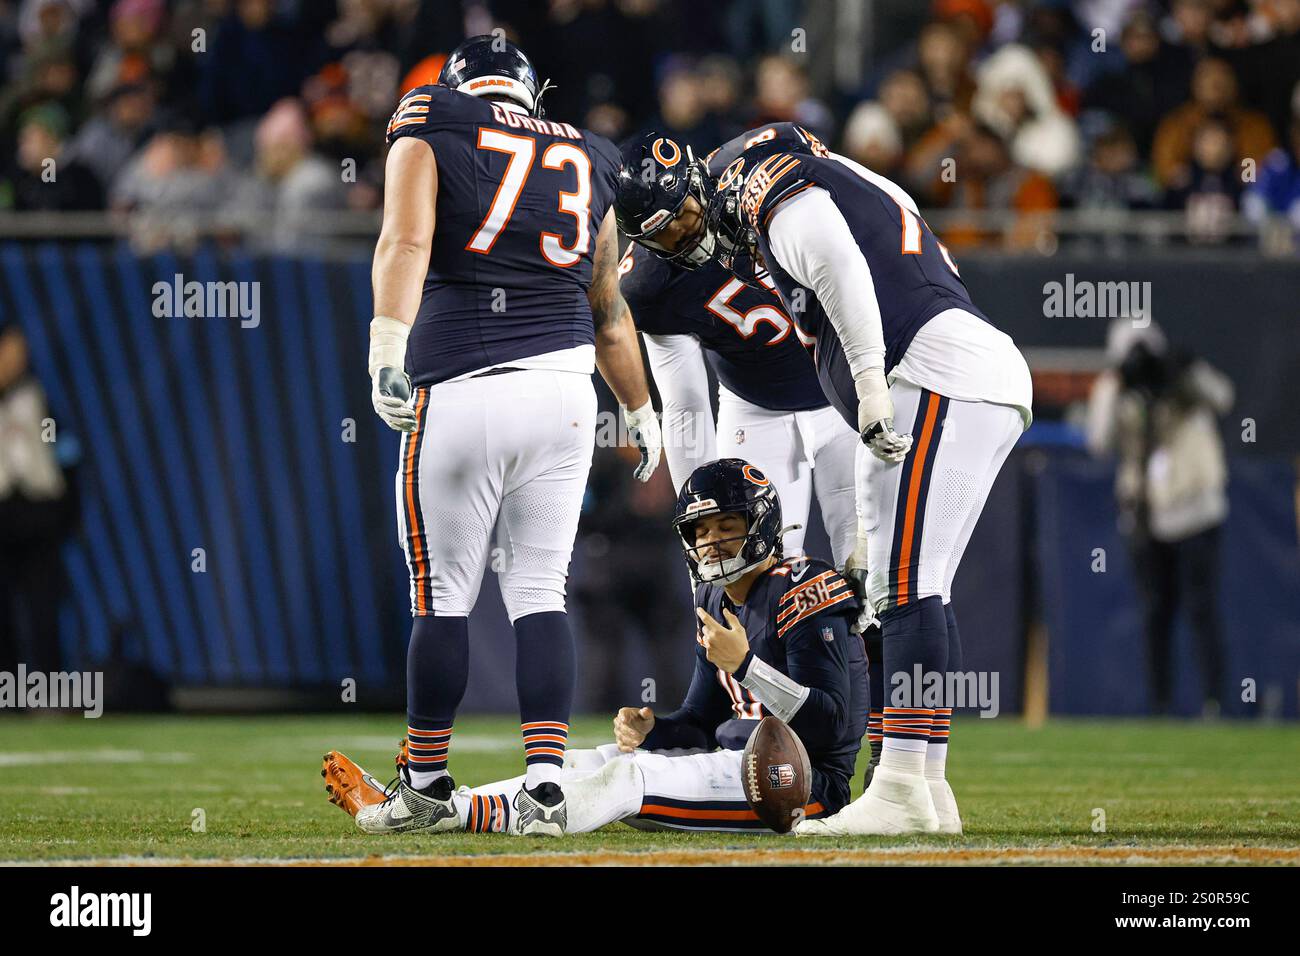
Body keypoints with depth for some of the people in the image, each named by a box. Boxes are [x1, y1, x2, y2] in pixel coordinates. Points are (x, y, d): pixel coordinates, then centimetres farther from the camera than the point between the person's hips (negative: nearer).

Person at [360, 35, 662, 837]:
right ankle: (546, 786, -2)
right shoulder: (582, 162, 19)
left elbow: (406, 240, -13)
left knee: (443, 596, 5)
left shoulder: (428, 133, 6)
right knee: (540, 592, 7)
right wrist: (641, 411, 38)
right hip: (564, 388, 4)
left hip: (465, 393, -4)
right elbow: (610, 311, 27)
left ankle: (427, 787, 13)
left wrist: (388, 345, -23)